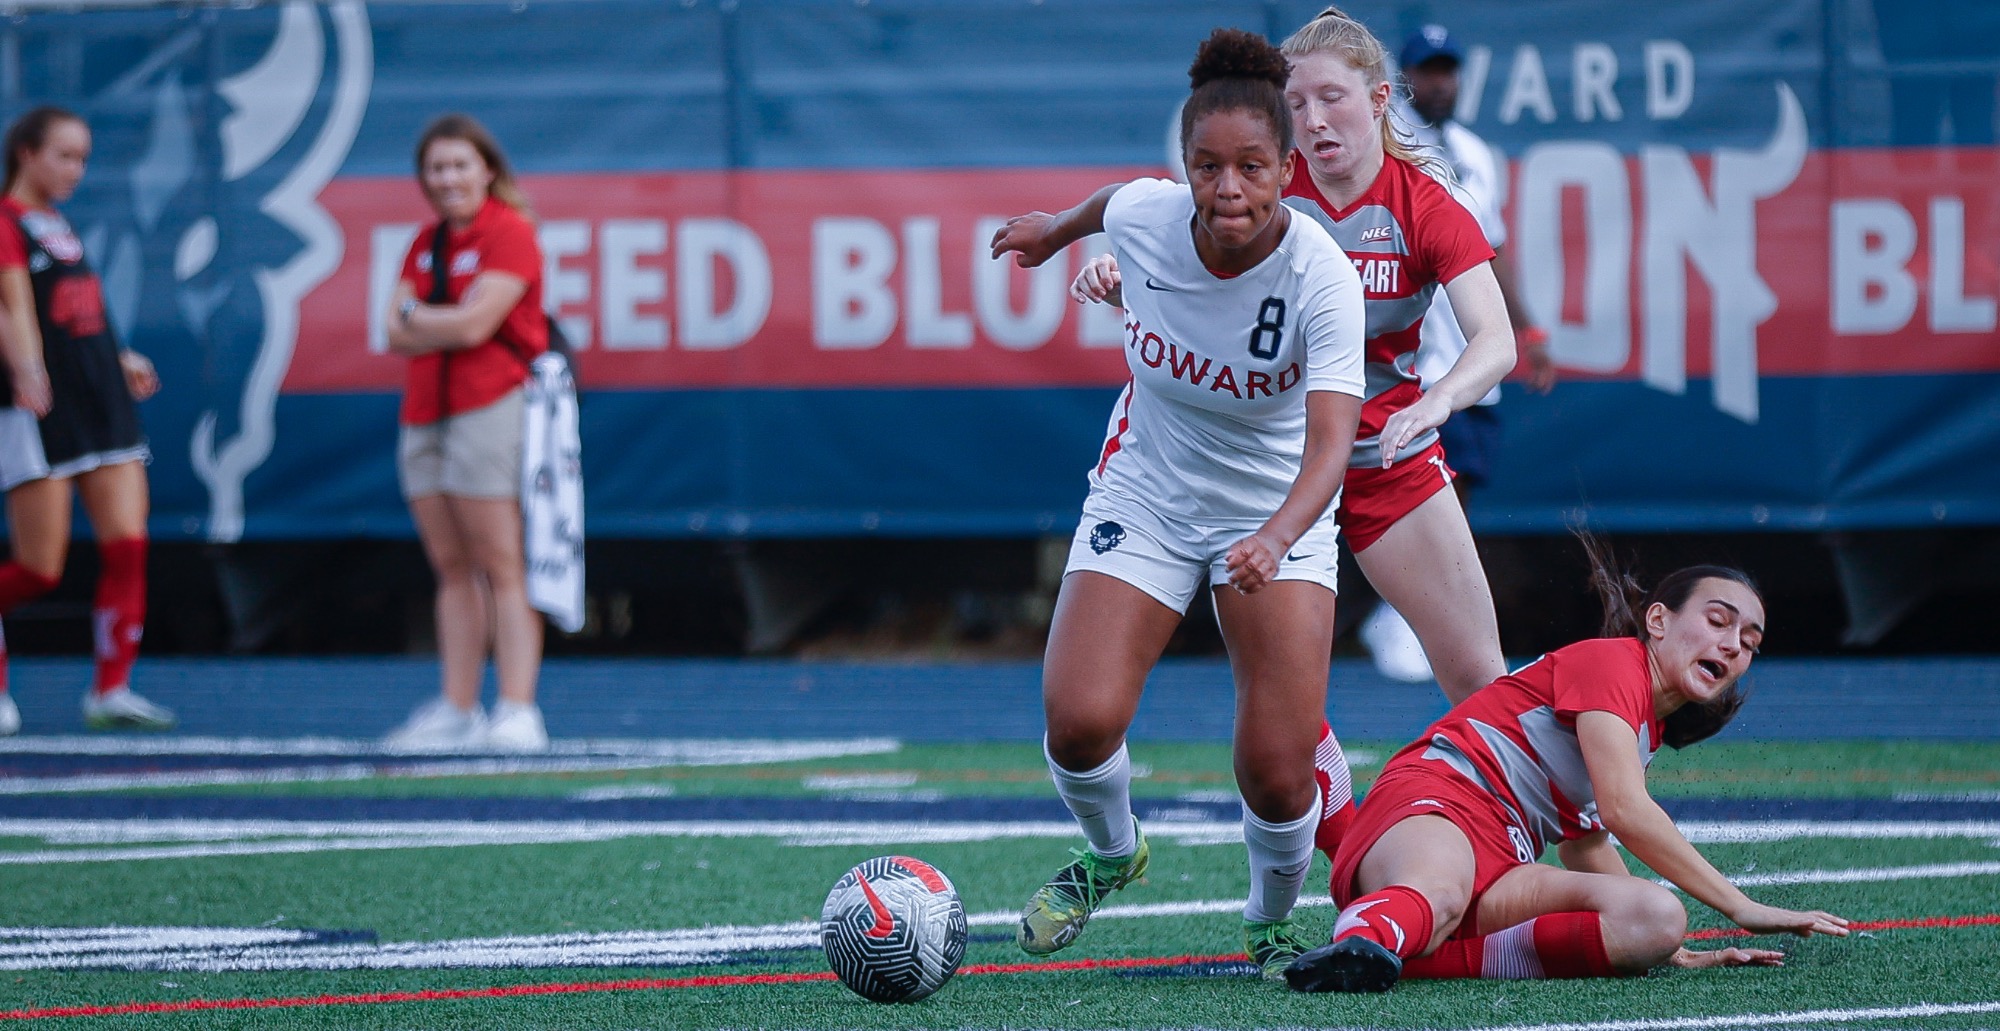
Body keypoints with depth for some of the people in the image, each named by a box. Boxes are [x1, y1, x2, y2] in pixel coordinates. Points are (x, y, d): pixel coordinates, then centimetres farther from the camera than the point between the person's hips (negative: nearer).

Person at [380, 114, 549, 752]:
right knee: (452, 570, 7)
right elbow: (398, 336, 8)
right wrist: (449, 322, -8)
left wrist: (417, 316, 1)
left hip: (490, 407, -7)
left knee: (501, 568, -9)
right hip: (425, 413, 7)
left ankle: (518, 713, -11)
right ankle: (458, 711, 9)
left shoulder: (509, 233, -6)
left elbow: (474, 326, -15)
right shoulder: (426, 243, 17)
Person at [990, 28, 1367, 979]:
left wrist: (1275, 541, -56)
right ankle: (1110, 851, 18)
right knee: (1079, 719, -17)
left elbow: (1332, 443, -37)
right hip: (1144, 496, 2)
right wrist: (1057, 229, 31)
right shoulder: (1141, 216, -18)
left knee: (1278, 773, -14)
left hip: (1277, 511, -2)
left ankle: (1272, 918, 20)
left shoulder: (1322, 278, -28)